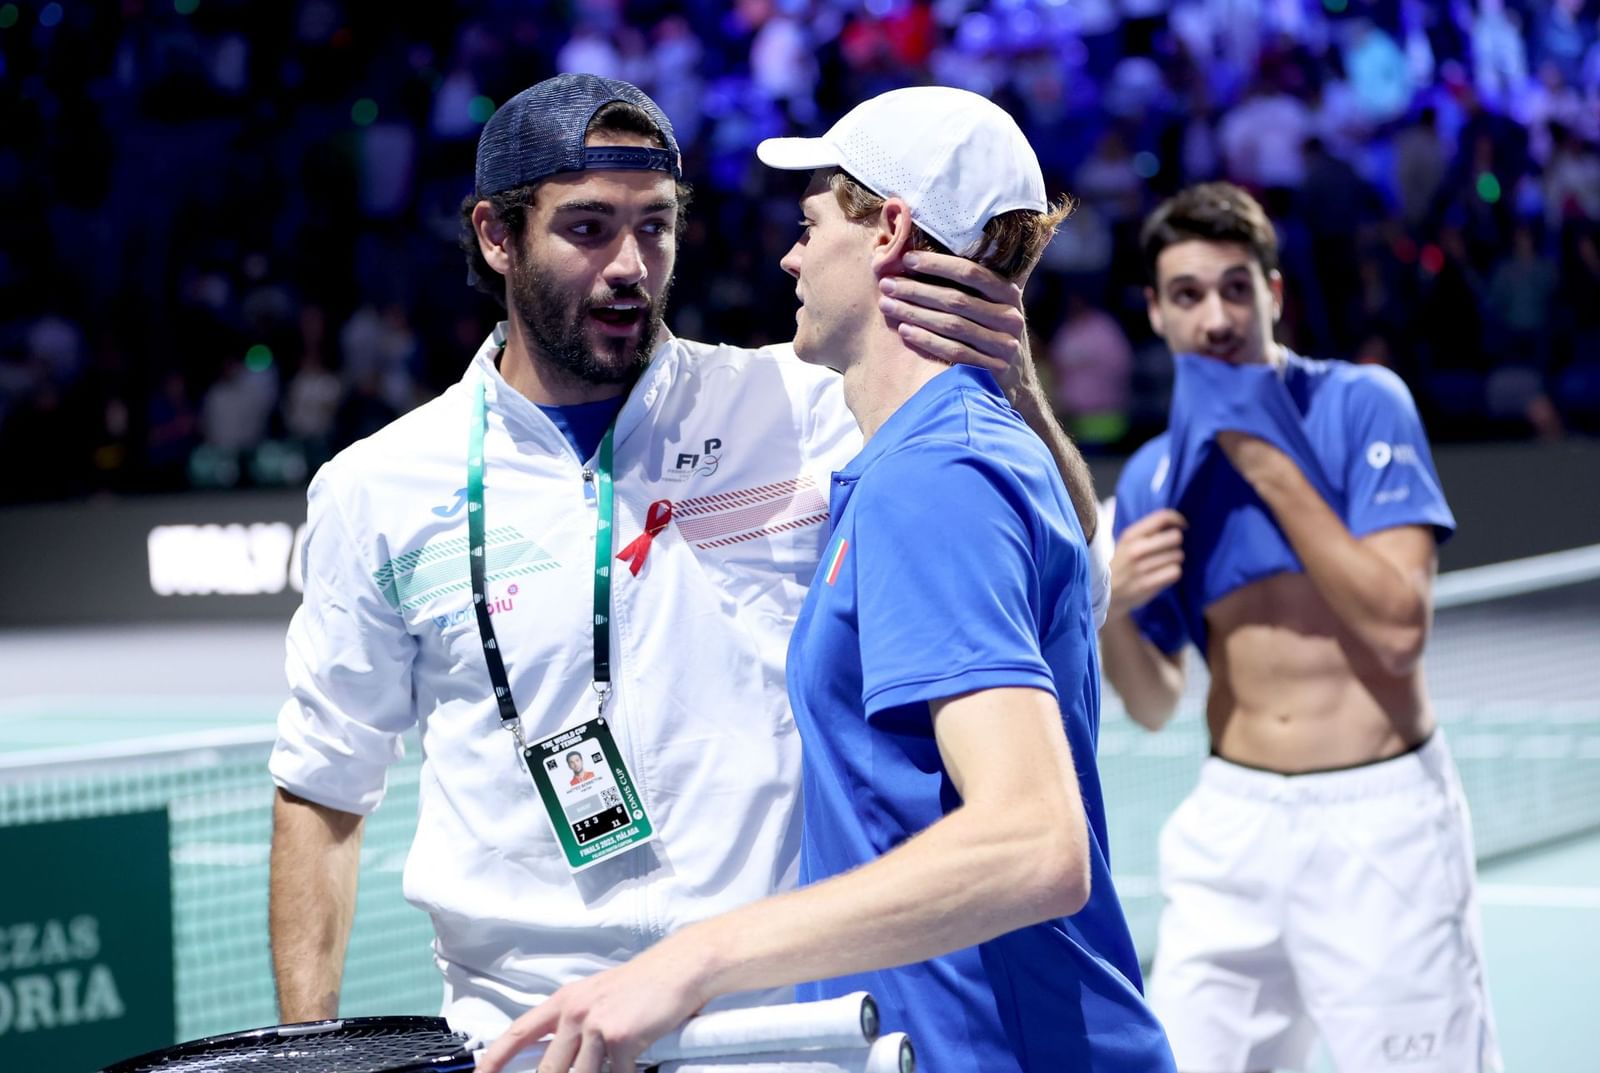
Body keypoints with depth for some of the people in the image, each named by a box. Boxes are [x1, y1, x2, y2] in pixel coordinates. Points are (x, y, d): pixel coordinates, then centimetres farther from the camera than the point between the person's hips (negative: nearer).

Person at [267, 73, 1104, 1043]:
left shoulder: (792, 409, -1)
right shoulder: (377, 491, 0)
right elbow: (324, 790, 8)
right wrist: (306, 1050, 0)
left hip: (794, 1018, 0)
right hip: (520, 1032, 0)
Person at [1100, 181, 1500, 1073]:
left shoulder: (1362, 405, -6)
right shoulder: (1153, 477, 7)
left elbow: (1399, 628, -17)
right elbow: (1156, 705, 11)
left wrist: (1272, 468, -17)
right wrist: (1112, 612, -10)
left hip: (1380, 816, -4)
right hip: (1232, 823, 4)